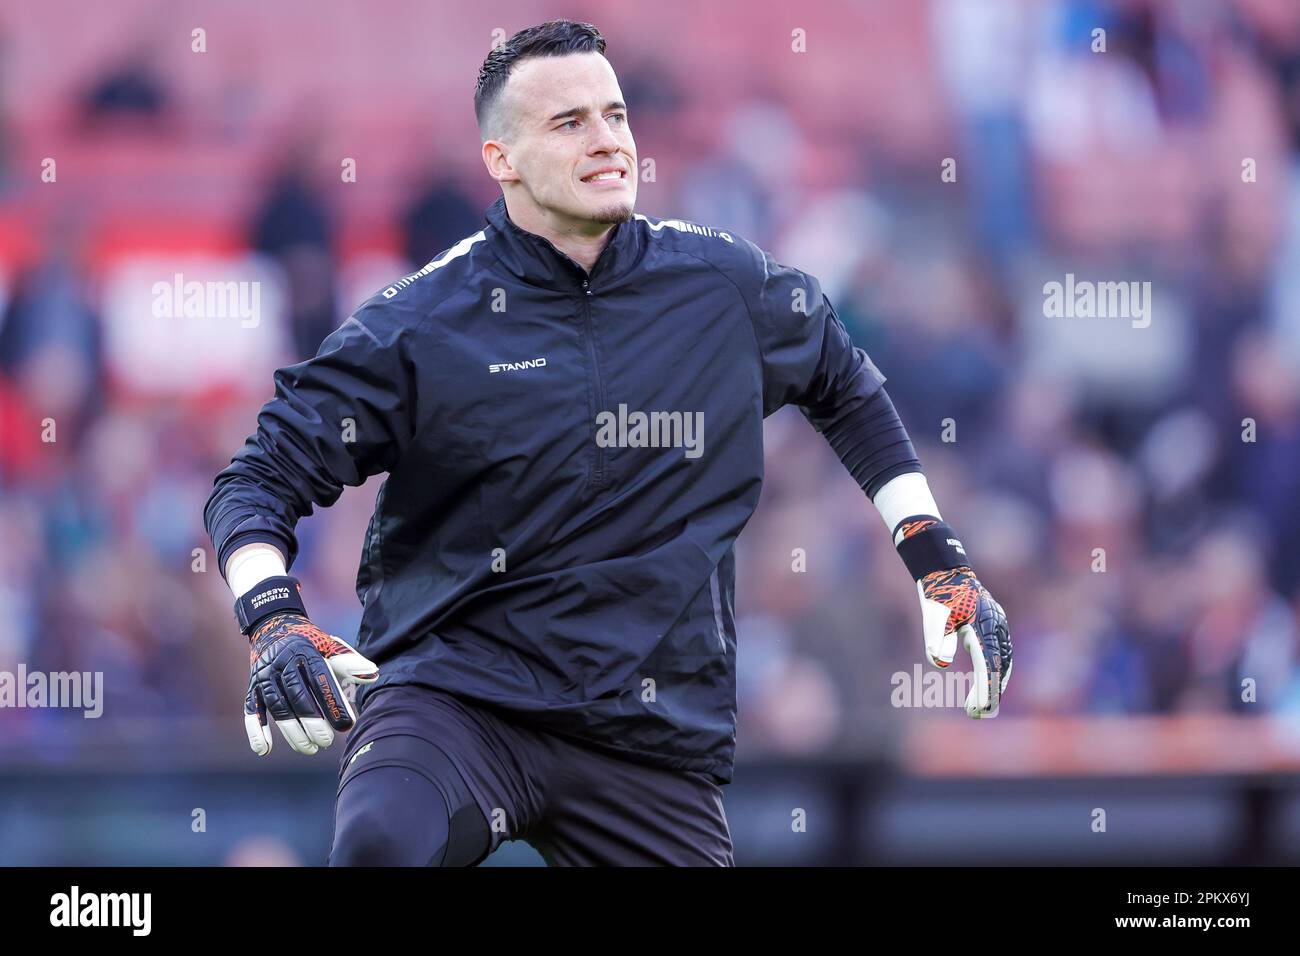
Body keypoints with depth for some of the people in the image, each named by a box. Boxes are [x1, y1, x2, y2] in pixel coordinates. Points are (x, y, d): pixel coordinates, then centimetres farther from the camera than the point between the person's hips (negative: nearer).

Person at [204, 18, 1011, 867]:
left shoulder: (723, 283, 6)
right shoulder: (422, 322, -4)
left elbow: (846, 385, 25)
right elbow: (262, 478, 0)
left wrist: (938, 561, 21)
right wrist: (277, 625, -17)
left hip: (656, 730, 4)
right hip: (456, 693, -4)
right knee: (382, 843, -35)